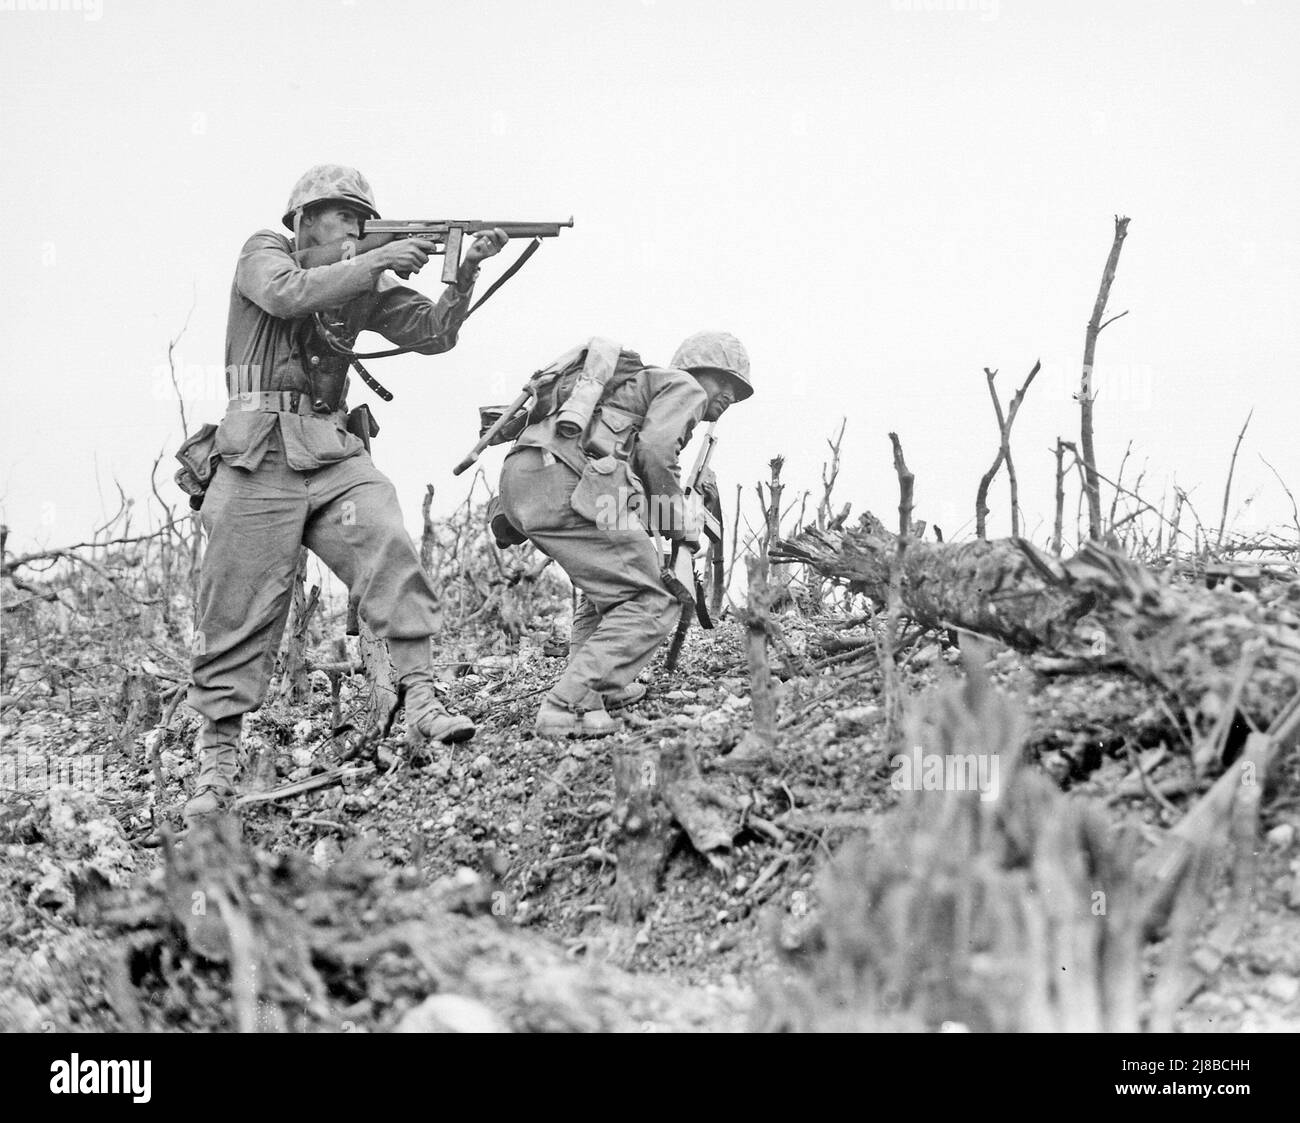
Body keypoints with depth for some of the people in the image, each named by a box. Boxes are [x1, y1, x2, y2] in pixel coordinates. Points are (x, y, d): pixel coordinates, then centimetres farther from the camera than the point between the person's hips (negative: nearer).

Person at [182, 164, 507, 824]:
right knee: (238, 612, -3)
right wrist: (379, 263, -18)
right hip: (261, 452, -4)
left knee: (391, 554, -20)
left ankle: (421, 705, -21)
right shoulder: (263, 253, 5)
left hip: (333, 452, 4)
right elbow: (288, 296, -17)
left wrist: (464, 276, -5)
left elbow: (432, 334, 10)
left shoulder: (364, 284, 17)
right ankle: (216, 763, 5)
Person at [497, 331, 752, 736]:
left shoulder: (636, 381, 39)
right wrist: (682, 523, 4)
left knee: (610, 579, 31)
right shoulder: (685, 387, 13)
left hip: (517, 479, 10)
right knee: (650, 605, -7)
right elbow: (654, 453, -6)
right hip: (566, 485, -10)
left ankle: (603, 687, 25)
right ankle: (569, 708, -18)